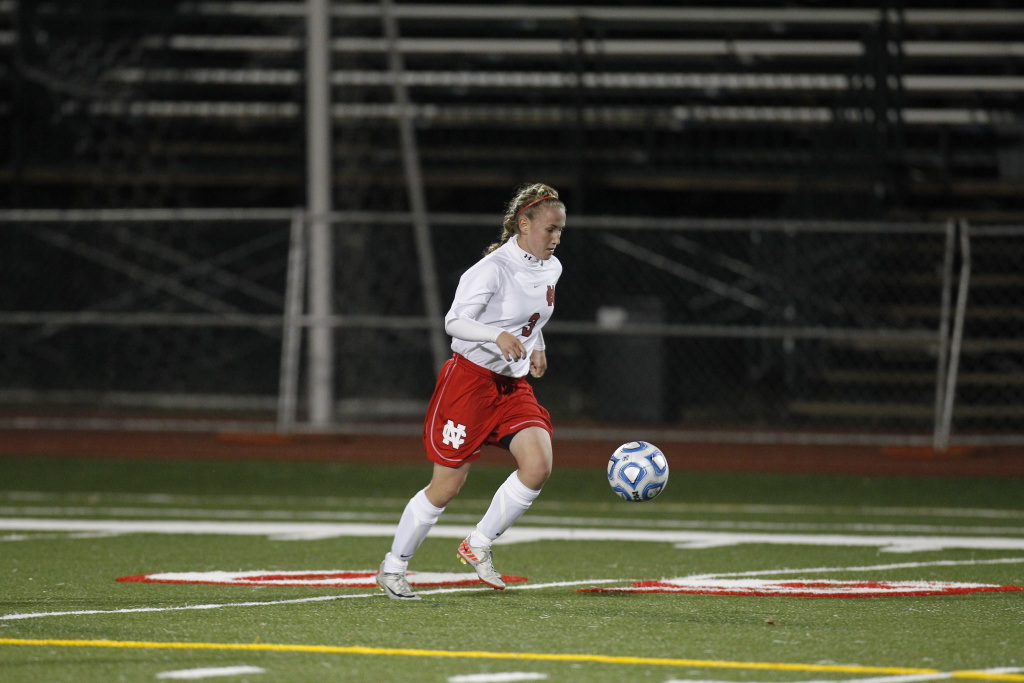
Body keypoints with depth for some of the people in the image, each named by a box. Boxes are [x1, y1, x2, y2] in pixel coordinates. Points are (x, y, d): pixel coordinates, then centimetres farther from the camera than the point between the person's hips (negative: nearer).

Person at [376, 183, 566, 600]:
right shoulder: (494, 268, -18)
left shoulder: (550, 269, 7)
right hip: (470, 378, -7)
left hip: (513, 383, 7)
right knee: (446, 487, -3)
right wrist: (499, 336, -38)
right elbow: (454, 321, -24)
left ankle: (478, 546, 2)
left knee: (539, 464, -15)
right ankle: (393, 567, 15)